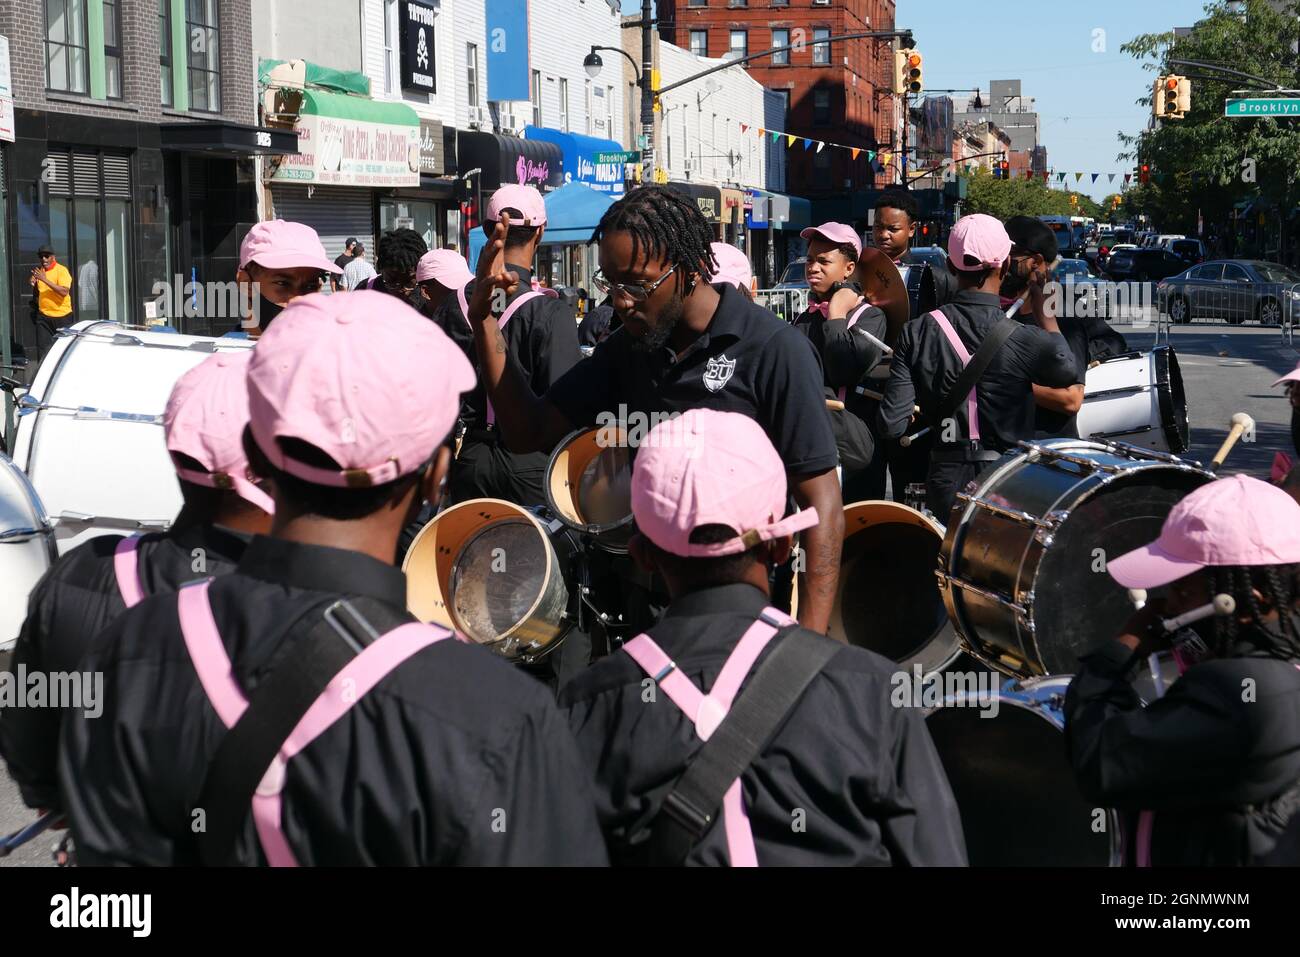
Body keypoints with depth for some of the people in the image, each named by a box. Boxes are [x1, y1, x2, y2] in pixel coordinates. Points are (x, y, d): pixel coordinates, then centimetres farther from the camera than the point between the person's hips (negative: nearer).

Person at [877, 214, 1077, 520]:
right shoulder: (1022, 340, -16)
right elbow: (1067, 371, 7)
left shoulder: (918, 333, -8)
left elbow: (893, 424, -10)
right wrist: (1043, 308, 13)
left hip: (945, 478, 3)